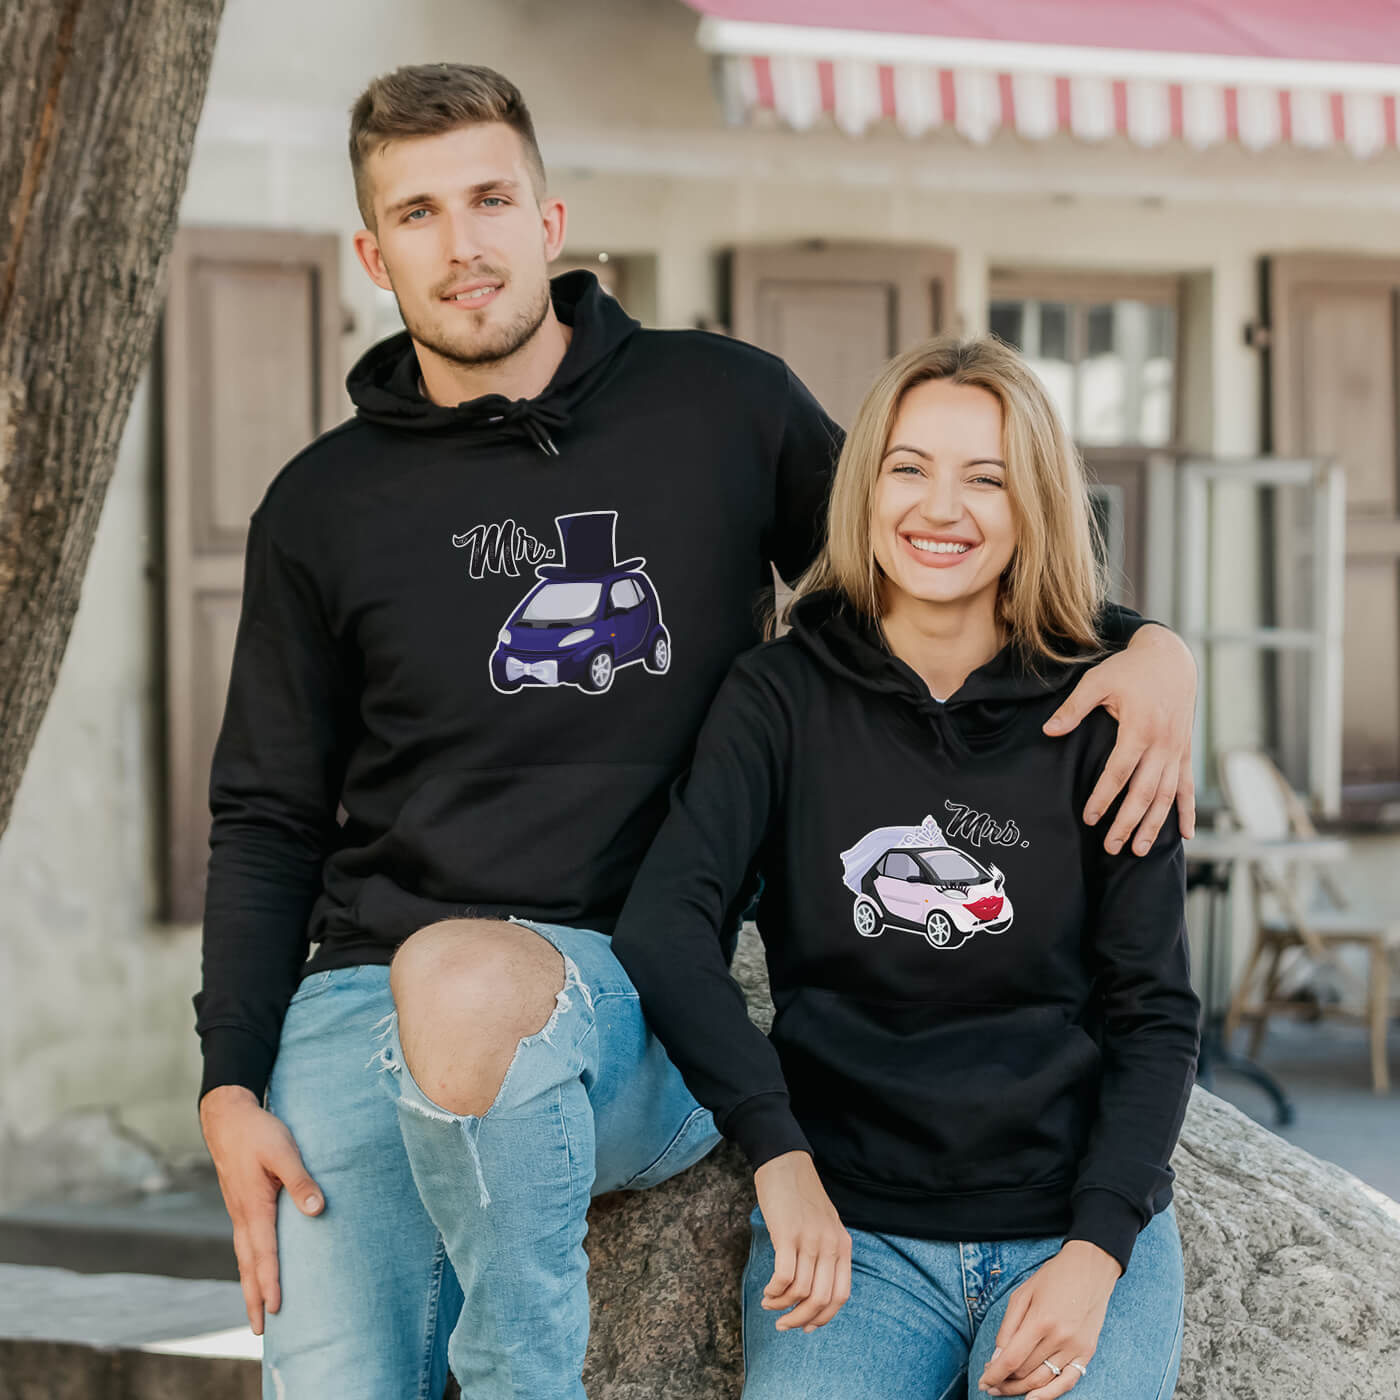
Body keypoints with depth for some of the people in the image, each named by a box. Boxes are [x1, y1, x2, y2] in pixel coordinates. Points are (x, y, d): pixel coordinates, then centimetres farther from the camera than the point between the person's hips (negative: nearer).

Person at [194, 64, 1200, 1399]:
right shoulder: (322, 509, 12)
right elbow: (267, 822, 14)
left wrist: (1143, 641, -2)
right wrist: (231, 1086, 2)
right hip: (359, 1012, 3)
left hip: (631, 1004, -2)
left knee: (462, 976, -36)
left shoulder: (724, 408, 8)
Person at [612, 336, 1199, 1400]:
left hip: (1079, 1224, 1)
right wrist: (781, 1157, -22)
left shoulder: (1099, 721, 2)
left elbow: (1154, 1014, 3)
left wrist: (1098, 1251, -11)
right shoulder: (784, 696, 2)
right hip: (849, 1226, 0)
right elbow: (663, 927, -11)